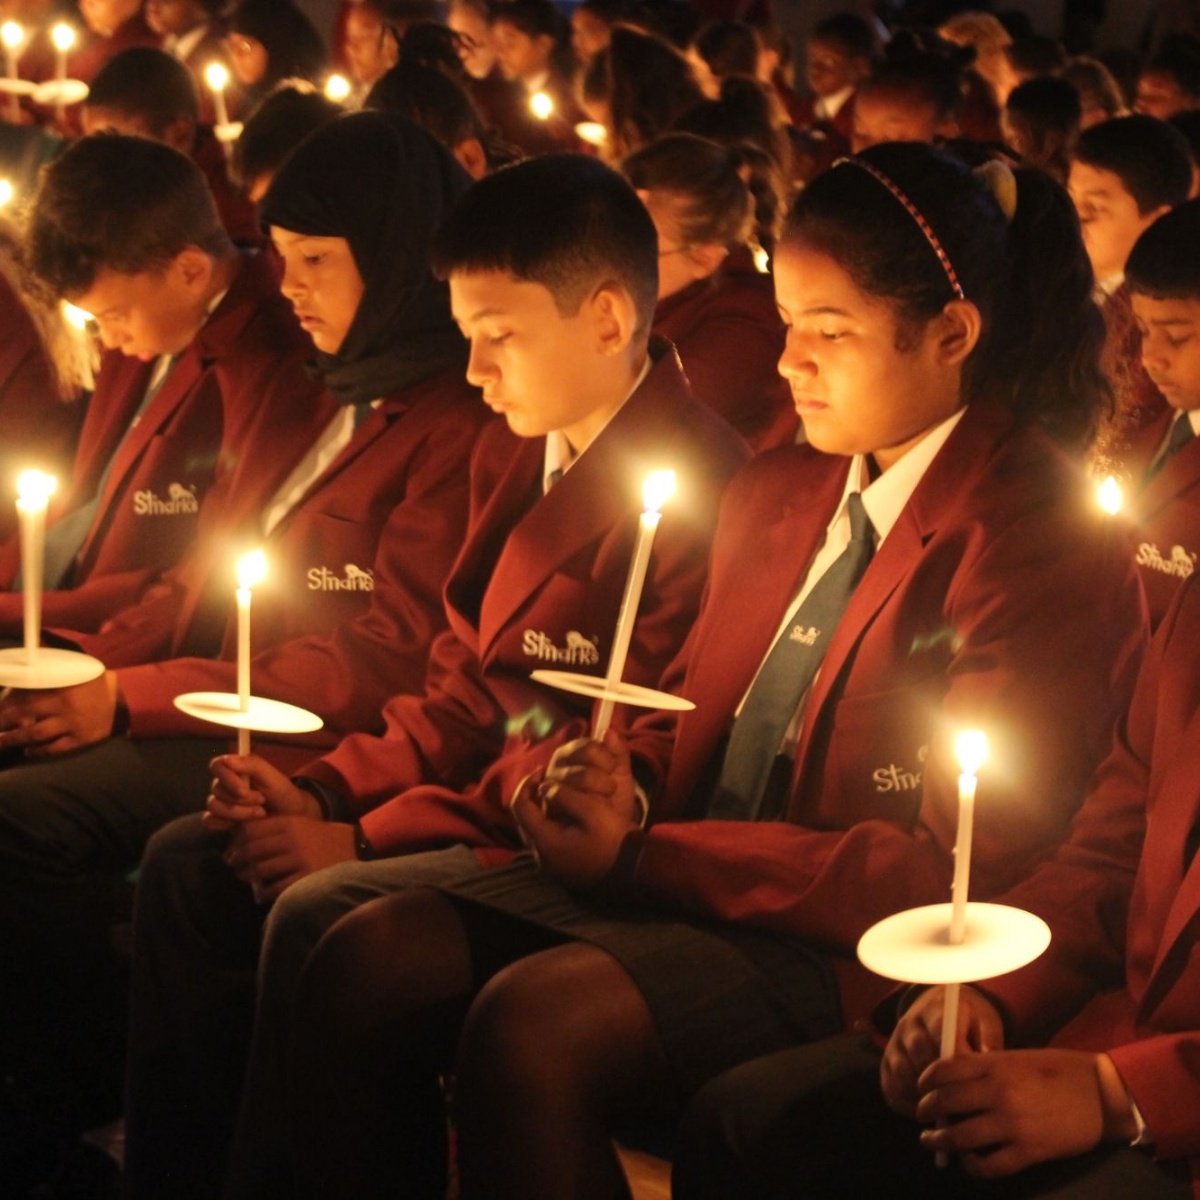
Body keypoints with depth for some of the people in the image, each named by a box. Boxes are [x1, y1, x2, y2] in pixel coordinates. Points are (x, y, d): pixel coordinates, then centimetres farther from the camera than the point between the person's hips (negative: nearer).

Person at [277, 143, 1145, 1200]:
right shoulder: (778, 492, 14)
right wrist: (625, 780, -3)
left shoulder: (1051, 548, -11)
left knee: (533, 1021, -31)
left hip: (852, 949, -7)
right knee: (364, 961, -13)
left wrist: (648, 855, -16)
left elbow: (958, 868, -15)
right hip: (689, 879, 8)